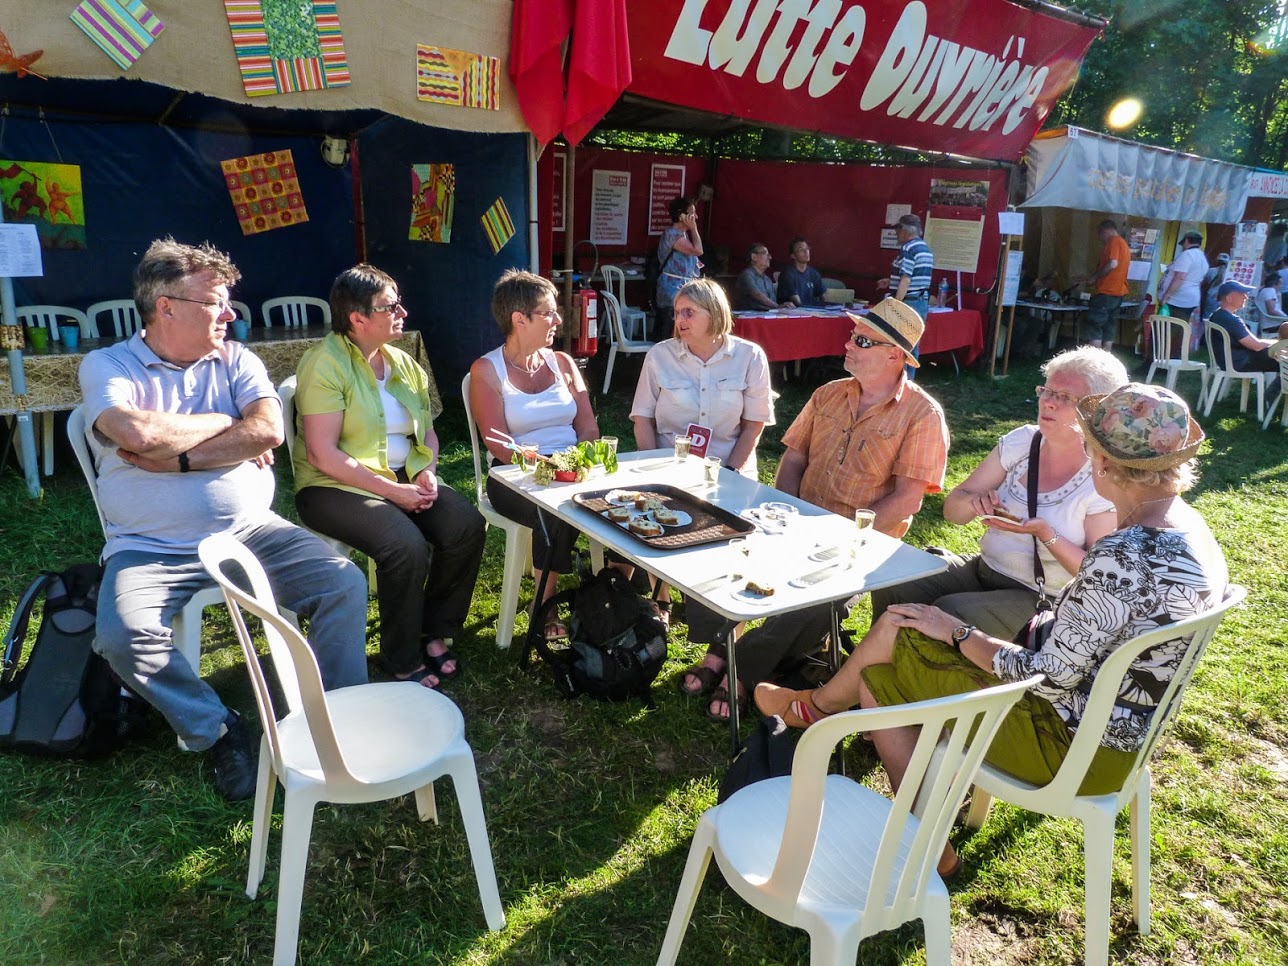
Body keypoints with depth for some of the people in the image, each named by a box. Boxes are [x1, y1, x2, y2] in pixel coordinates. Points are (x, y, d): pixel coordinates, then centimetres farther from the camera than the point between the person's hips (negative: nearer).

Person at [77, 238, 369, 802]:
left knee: (346, 587, -16)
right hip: (151, 550, -2)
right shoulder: (107, 365, 1)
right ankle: (218, 732, -5)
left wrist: (173, 458, -14)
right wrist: (227, 423, -7)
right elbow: (138, 431, -21)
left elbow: (268, 430, -10)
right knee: (121, 637, -29)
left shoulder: (236, 360, 9)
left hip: (251, 533, 2)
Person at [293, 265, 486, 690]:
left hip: (406, 478, 7)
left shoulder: (404, 364, 11)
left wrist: (426, 472, -6)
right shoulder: (325, 363, -11)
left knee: (468, 526, -19)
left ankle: (435, 635, -1)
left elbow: (427, 431, 16)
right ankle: (404, 664, -11)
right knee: (407, 546, -32)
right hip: (336, 486, -6)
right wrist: (391, 491, -21)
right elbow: (322, 454, -17)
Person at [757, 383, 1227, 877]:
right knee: (900, 627, 10)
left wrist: (958, 633, -12)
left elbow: (1049, 678, -25)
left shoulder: (1122, 557, -31)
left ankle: (817, 703, 32)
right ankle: (822, 704, 29)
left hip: (1070, 745, -9)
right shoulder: (1192, 528, -1)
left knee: (877, 680, 1)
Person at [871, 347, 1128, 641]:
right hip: (984, 568, 6)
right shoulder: (1021, 441, 1)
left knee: (944, 614, -28)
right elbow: (952, 510, 4)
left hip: (1043, 600, -5)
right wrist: (974, 502, -19)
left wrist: (1046, 535, -27)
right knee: (891, 585, -12)